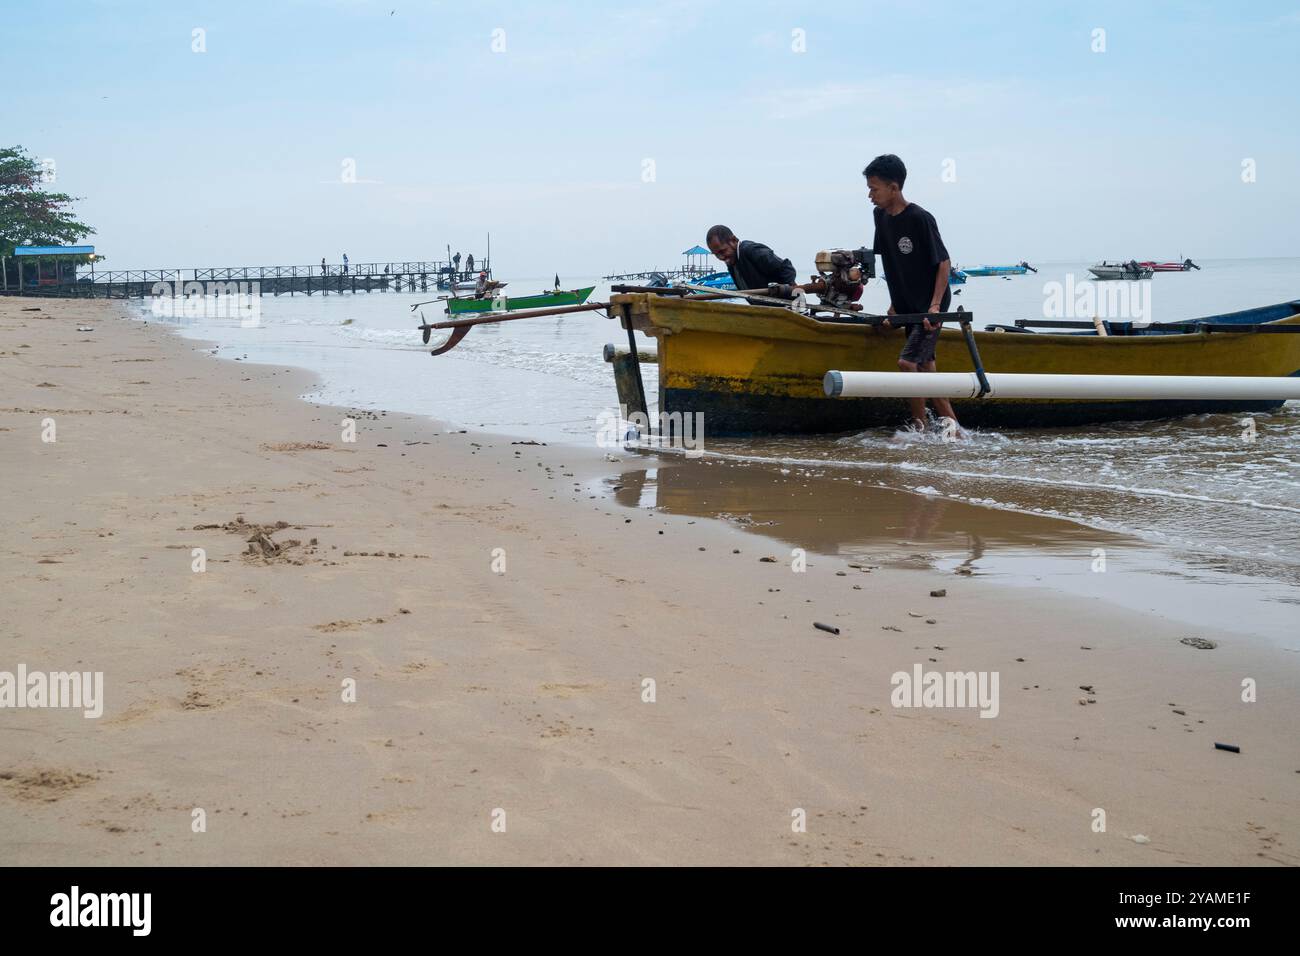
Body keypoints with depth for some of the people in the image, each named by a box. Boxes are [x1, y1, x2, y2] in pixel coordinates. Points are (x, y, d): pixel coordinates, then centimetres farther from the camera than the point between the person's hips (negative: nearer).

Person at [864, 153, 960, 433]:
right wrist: (895, 306, 12)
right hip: (907, 306, 8)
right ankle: (952, 424, 13)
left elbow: (944, 263, -15)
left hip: (930, 306, -8)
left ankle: (920, 426, -6)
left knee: (907, 362, -17)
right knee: (926, 368, 7)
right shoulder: (881, 216, 7)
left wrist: (934, 306, -22)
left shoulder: (920, 219, -17)